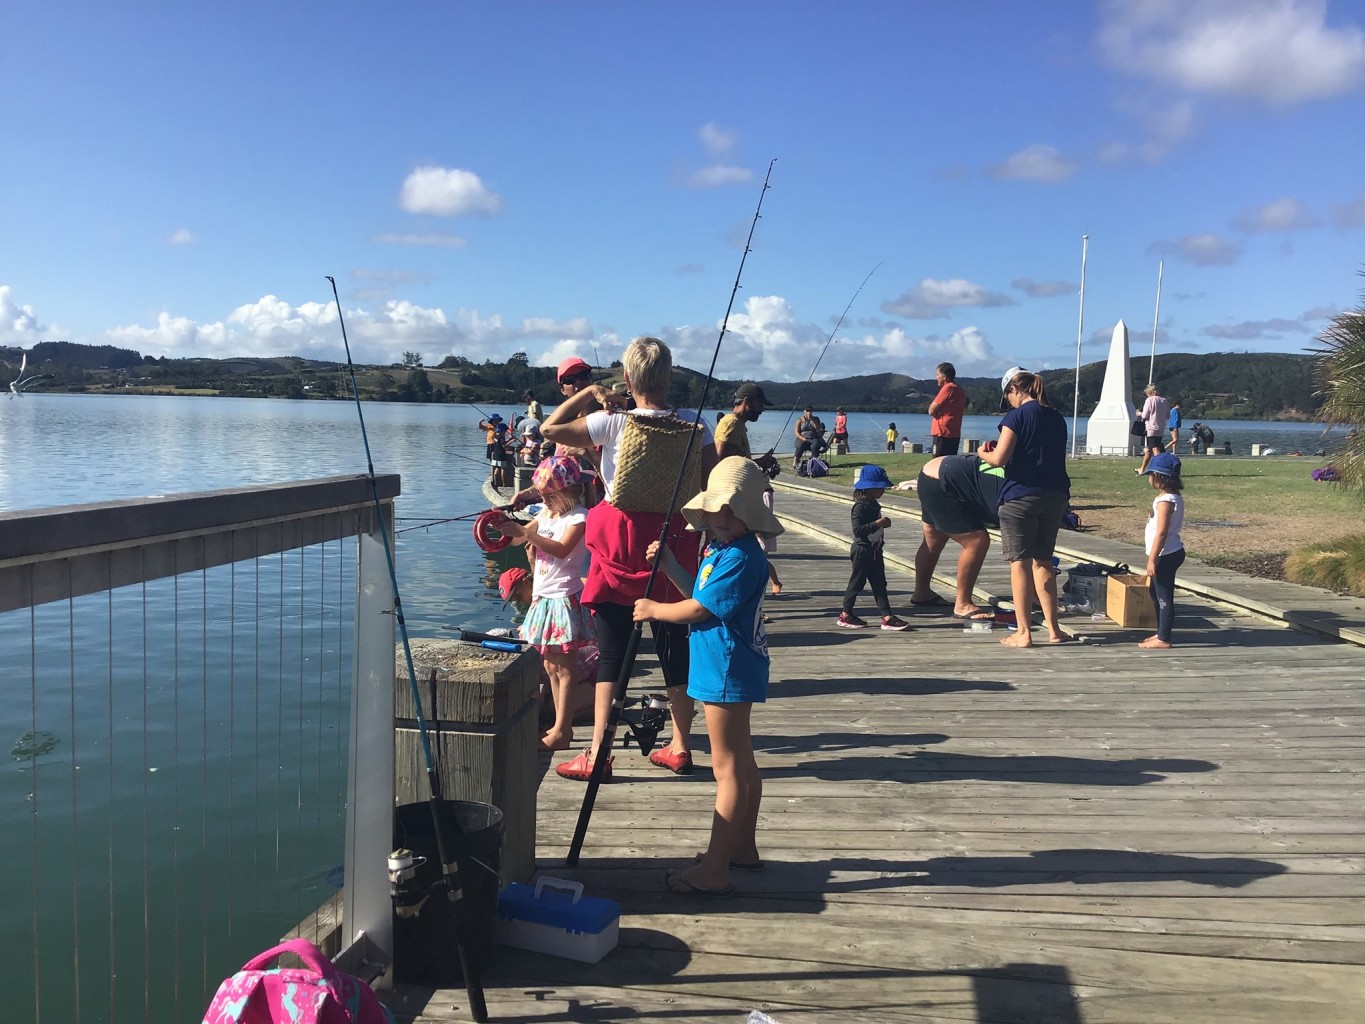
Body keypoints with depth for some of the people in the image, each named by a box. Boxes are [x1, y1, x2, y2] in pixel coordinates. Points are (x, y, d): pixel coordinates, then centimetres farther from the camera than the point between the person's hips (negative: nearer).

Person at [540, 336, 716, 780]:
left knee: (612, 650, 2)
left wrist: (591, 392, 1)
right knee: (674, 647, 13)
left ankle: (597, 754, 4)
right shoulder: (696, 428, -1)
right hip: (673, 546, 3)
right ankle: (681, 747, 23)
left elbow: (550, 428, -5)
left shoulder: (614, 422, -11)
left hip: (621, 547, -3)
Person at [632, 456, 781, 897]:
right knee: (742, 762, 19)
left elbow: (697, 609, -19)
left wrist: (653, 609, -4)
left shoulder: (741, 558, -21)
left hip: (727, 673, -11)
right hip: (733, 669, 11)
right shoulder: (722, 549, 11)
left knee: (728, 769, -7)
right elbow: (701, 592, 17)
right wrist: (669, 566, 8)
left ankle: (714, 871, -2)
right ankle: (743, 847, 32)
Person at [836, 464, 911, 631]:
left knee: (879, 584, 5)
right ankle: (845, 615, 14)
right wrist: (878, 523, -28)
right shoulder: (860, 506, -17)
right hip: (863, 551, -9)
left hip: (874, 551, 9)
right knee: (857, 582, 1)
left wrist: (883, 523, 11)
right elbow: (858, 529, -26)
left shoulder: (873, 505, 12)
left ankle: (887, 616, 4)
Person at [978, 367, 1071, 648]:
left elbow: (999, 459, -15)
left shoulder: (1017, 416, -9)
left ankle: (1023, 632, 1)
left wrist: (983, 453, 6)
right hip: (1055, 495, 6)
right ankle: (1053, 629, 16)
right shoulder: (1056, 417, 11)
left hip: (1021, 495, -6)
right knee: (1043, 561, 15)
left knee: (1020, 562, 1)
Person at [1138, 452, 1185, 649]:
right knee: (1156, 593, 21)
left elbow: (1162, 532, -24)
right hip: (1170, 553, 11)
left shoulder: (1165, 501, -20)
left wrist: (1152, 559, -22)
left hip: (1166, 555, -11)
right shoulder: (1175, 497, 11)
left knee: (1164, 597, -4)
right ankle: (1161, 632, 30)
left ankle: (1163, 639, 2)